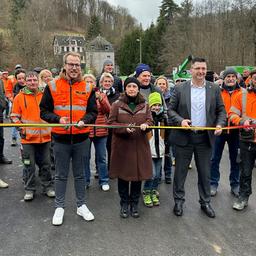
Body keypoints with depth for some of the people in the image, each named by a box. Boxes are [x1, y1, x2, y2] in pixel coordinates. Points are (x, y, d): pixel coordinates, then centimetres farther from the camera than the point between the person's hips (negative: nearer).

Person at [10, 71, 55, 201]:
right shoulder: (19, 97, -1)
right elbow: (14, 116, 2)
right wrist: (21, 127, -11)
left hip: (44, 137, 2)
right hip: (28, 138, -2)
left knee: (46, 164, 11)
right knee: (29, 165, 7)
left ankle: (48, 187, 25)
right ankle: (29, 190, 21)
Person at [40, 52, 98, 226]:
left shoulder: (87, 88, 3)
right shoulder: (52, 86, -1)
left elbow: (93, 112, 4)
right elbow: (44, 111, 0)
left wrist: (84, 120, -16)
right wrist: (58, 119, -18)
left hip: (81, 138, 1)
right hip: (61, 139, -1)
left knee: (80, 174, 14)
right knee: (61, 175, 11)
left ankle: (81, 205, 29)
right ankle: (59, 207, 27)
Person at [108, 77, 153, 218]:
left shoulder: (144, 105, 7)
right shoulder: (117, 104, -1)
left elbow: (150, 121, 7)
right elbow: (111, 123, -3)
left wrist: (146, 124, -17)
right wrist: (125, 127, -19)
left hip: (140, 145, 2)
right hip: (122, 145, -2)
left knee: (138, 175, 7)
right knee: (123, 175, 6)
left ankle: (134, 204, 25)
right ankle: (124, 204, 24)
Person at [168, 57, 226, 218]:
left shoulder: (214, 89, 3)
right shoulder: (180, 89, -2)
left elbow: (221, 110, 7)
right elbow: (171, 110, 1)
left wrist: (220, 124, -11)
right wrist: (180, 120, -17)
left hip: (205, 138, 1)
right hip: (184, 137, -1)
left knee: (205, 173, 12)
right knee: (180, 172, 9)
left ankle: (205, 202, 29)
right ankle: (179, 200, 27)